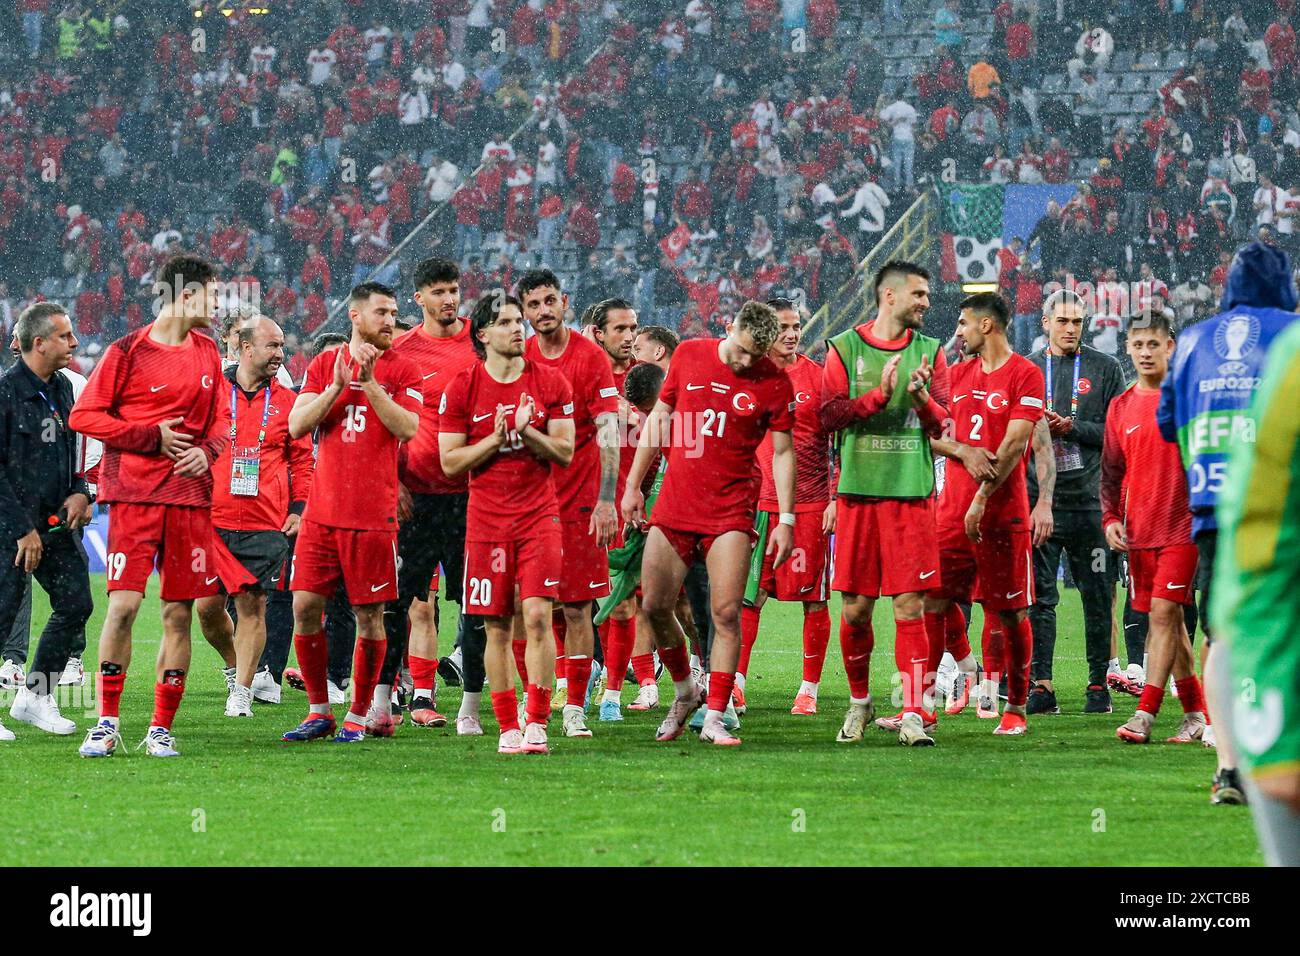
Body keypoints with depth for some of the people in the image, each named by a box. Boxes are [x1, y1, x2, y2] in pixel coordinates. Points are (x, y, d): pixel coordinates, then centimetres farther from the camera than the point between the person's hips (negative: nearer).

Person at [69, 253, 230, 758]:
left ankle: (161, 729, 9)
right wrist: (152, 438, -11)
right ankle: (107, 724, -3)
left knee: (179, 612, 2)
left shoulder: (207, 352, 13)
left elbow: (220, 419, 21)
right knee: (124, 604, -11)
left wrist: (206, 451, -2)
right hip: (133, 493, -5)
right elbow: (83, 415, -5)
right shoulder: (129, 351, -5)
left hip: (189, 495, 5)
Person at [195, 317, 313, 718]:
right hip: (213, 520, 0)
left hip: (266, 525, 0)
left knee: (252, 606, -1)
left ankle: (242, 690, 6)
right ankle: (237, 664, 27)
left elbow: (302, 459, 14)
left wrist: (298, 508, 3)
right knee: (208, 605, 0)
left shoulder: (286, 401, 8)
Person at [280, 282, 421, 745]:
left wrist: (370, 382, -16)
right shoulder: (324, 365, 11)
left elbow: (408, 428, -11)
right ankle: (318, 711, 11)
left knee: (369, 615, -1)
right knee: (305, 606, -1)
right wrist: (336, 387, -10)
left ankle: (359, 715, 9)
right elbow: (297, 426, 2)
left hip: (374, 512, -3)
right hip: (322, 510, 3)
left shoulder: (401, 371, 3)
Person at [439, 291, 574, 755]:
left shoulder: (550, 383, 3)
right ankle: (508, 727, 9)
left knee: (537, 616, -12)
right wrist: (495, 438, -13)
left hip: (539, 515, 0)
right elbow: (449, 461, 0)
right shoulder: (462, 389, 1)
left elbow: (564, 453, 2)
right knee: (497, 627, 2)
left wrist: (527, 431, -15)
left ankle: (536, 723, -9)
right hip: (487, 520, 0)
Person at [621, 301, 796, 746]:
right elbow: (659, 417, 12)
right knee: (655, 606, 4)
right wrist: (633, 485, 11)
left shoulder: (774, 383, -5)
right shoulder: (689, 355, 2)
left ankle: (714, 719, -4)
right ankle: (685, 690, 27)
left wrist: (786, 520, -5)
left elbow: (783, 452, 1)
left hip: (730, 510, -3)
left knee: (726, 613, -10)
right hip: (674, 505, 3)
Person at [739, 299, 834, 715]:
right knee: (749, 595, -3)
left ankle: (809, 689, 9)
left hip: (811, 504, -2)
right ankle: (736, 685, 0)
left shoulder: (817, 377, 0)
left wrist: (835, 499, -7)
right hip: (761, 501, 2)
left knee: (815, 598, 1)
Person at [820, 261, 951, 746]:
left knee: (909, 606, -6)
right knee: (856, 607, 3)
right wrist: (881, 393, -17)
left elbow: (943, 425, 7)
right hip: (857, 491, 0)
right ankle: (859, 700, 21)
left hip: (912, 493, 1)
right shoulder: (845, 348, 5)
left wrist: (920, 397, -14)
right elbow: (830, 415, -5)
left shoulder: (929, 352, 10)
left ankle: (912, 712, -7)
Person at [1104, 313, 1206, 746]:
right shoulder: (1121, 407, 11)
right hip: (1138, 532, 5)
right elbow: (1111, 471, 16)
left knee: (1163, 613, -13)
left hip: (1181, 527, -5)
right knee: (1166, 621, 8)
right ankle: (1195, 711, 17)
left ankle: (1145, 712, -16)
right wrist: (1110, 518, 4)